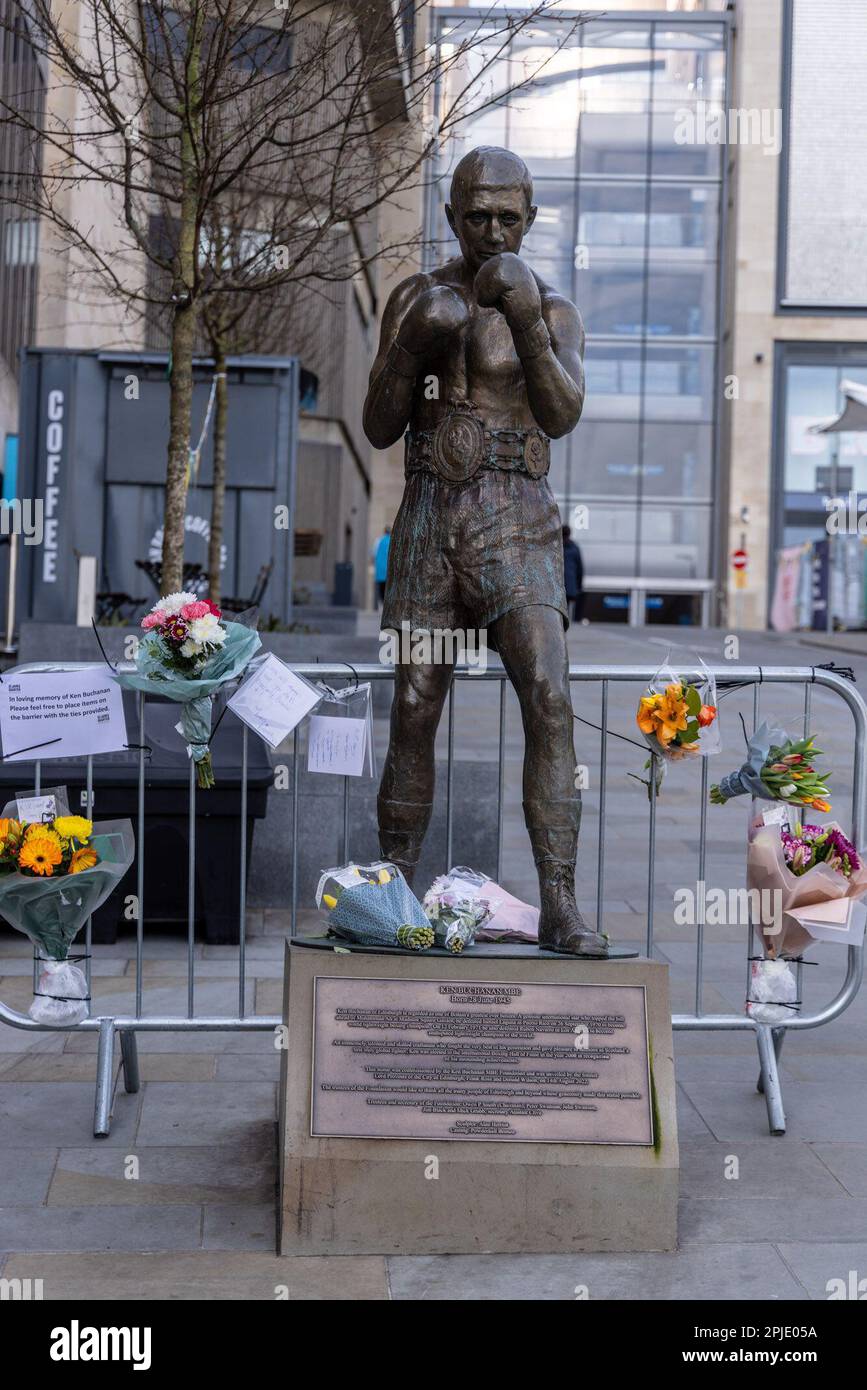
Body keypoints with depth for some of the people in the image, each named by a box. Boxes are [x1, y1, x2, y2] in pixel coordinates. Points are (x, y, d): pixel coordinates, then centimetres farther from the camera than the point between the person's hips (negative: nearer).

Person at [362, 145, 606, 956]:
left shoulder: (555, 314, 5)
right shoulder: (414, 299, 10)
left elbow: (562, 416, -13)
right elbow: (379, 430, 4)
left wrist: (525, 322, -27)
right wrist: (414, 350, -13)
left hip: (516, 525, -1)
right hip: (427, 520, 2)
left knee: (549, 702, -18)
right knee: (413, 717, 3)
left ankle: (559, 909, -17)